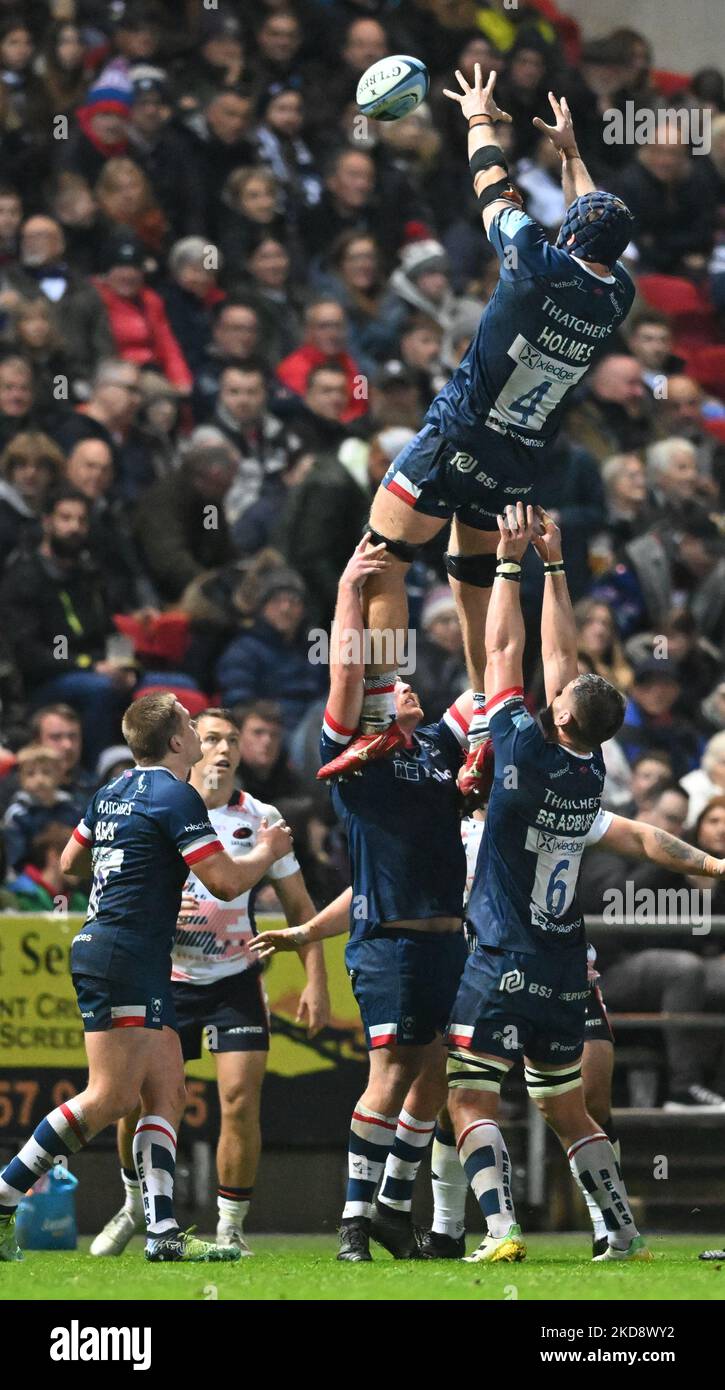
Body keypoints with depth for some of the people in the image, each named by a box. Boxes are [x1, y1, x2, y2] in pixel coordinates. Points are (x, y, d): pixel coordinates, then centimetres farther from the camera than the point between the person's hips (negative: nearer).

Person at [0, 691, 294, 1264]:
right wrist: (268, 851, 5)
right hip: (122, 955, -10)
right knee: (111, 1097, -13)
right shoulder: (176, 796, -11)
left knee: (167, 1094, 4)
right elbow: (226, 882, -14)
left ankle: (163, 1232, -4)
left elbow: (69, 861, 28)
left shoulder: (115, 792, 15)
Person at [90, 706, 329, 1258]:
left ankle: (231, 1227, 0)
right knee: (138, 1101, -1)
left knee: (241, 1102, -13)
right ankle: (135, 1207, 26)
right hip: (166, 979, 0)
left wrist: (315, 982, -4)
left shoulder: (262, 818, 0)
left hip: (236, 979, 0)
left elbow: (299, 906, 5)